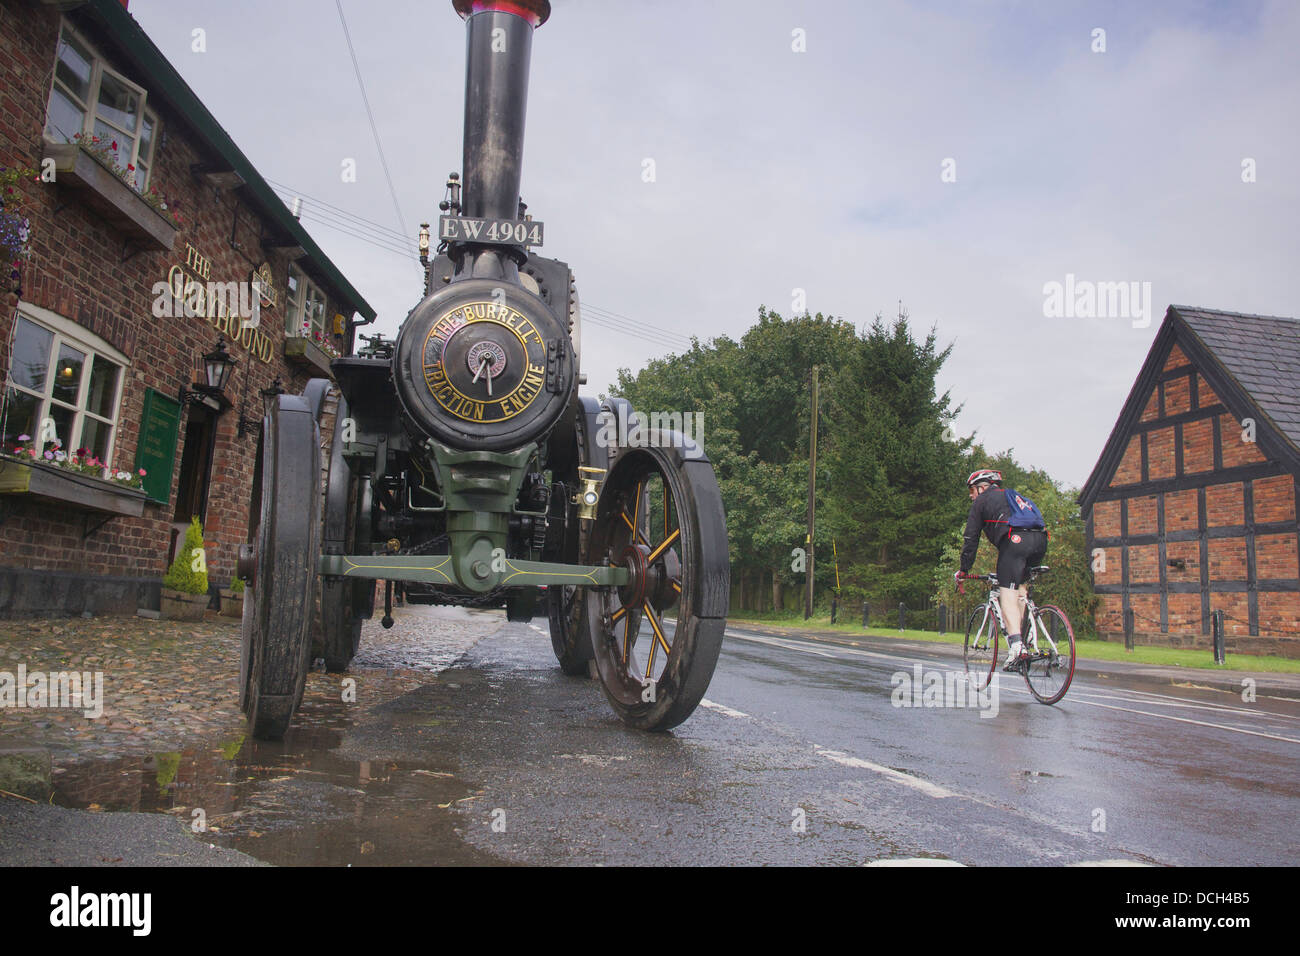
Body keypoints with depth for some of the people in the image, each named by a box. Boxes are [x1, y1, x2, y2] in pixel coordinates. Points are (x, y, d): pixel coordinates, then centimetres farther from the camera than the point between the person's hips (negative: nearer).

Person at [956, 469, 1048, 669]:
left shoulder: (981, 501, 19)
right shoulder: (1012, 496, 38)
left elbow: (971, 538, 16)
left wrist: (963, 569, 22)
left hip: (1014, 540, -7)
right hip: (1040, 540, 7)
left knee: (1007, 592, -9)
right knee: (1020, 585, 26)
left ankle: (1015, 644, -23)